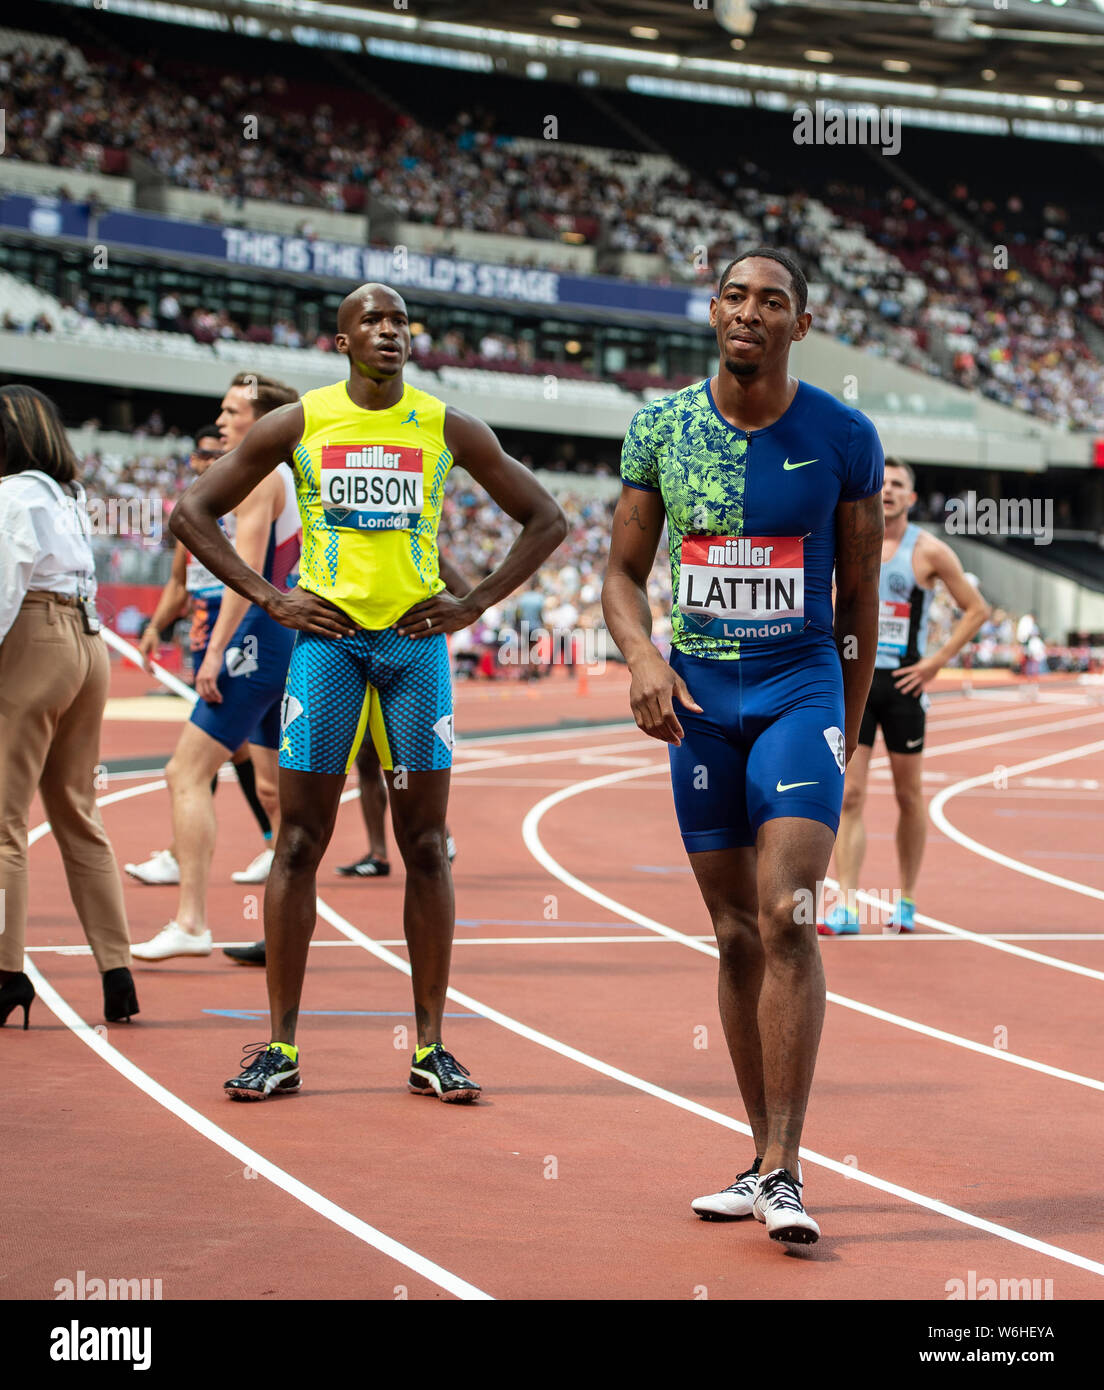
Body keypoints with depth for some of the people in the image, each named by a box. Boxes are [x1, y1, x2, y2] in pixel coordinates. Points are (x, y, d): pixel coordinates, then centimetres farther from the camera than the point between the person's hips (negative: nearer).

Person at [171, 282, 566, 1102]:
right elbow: (193, 512, 6)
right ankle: (282, 1047, 5)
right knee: (300, 843, -1)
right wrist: (268, 598, -3)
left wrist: (474, 605, 1)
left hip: (417, 641, 1)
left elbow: (546, 519, 11)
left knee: (425, 846, 1)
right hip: (327, 636, -1)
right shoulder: (300, 424, 2)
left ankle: (431, 1048, 7)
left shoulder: (449, 430, 5)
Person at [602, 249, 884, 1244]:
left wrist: (847, 736, 7)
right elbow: (625, 573, 9)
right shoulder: (661, 429, 2)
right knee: (736, 936, 7)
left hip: (802, 689, -3)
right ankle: (764, 1161, 17)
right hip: (700, 701, 3)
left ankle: (784, 1171, -16)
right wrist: (642, 656, -12)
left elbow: (860, 596, 4)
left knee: (786, 919, -17)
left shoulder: (843, 438, -3)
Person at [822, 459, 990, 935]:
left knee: (909, 796, 8)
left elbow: (976, 610, 0)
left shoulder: (928, 551, -4)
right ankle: (846, 907, -9)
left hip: (902, 682, -2)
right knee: (848, 794, -7)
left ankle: (905, 900, 22)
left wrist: (937, 661, -8)